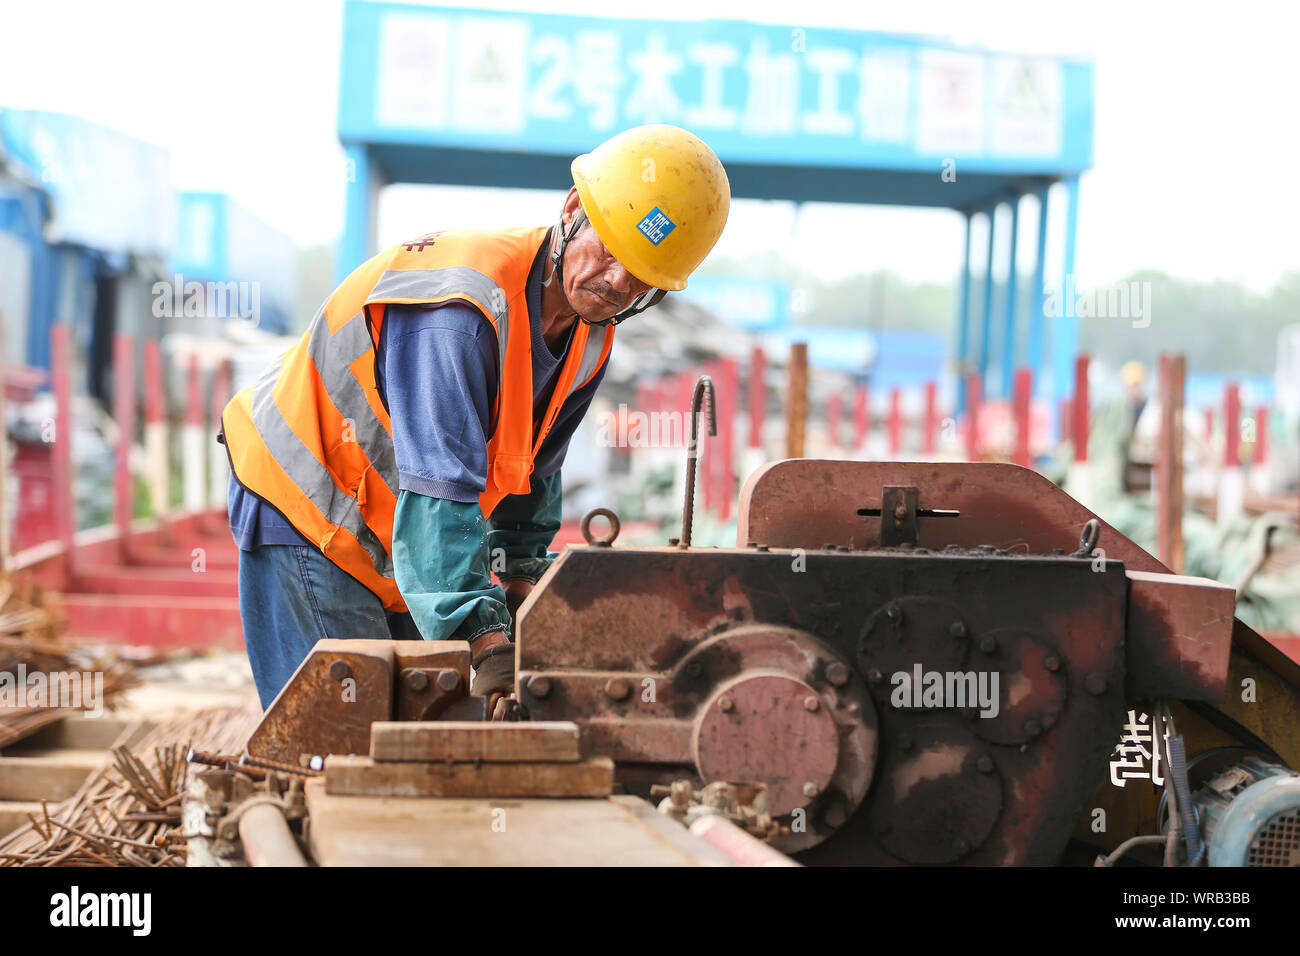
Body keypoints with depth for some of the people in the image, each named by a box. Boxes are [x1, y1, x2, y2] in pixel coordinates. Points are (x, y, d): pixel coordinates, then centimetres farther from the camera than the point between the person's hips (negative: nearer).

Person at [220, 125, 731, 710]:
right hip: (306, 513, -8)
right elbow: (438, 490, -38)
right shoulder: (460, 309, -32)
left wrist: (521, 570, 5)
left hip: (389, 547, 9)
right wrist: (487, 641, -43)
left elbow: (531, 468, 14)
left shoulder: (589, 341, -3)